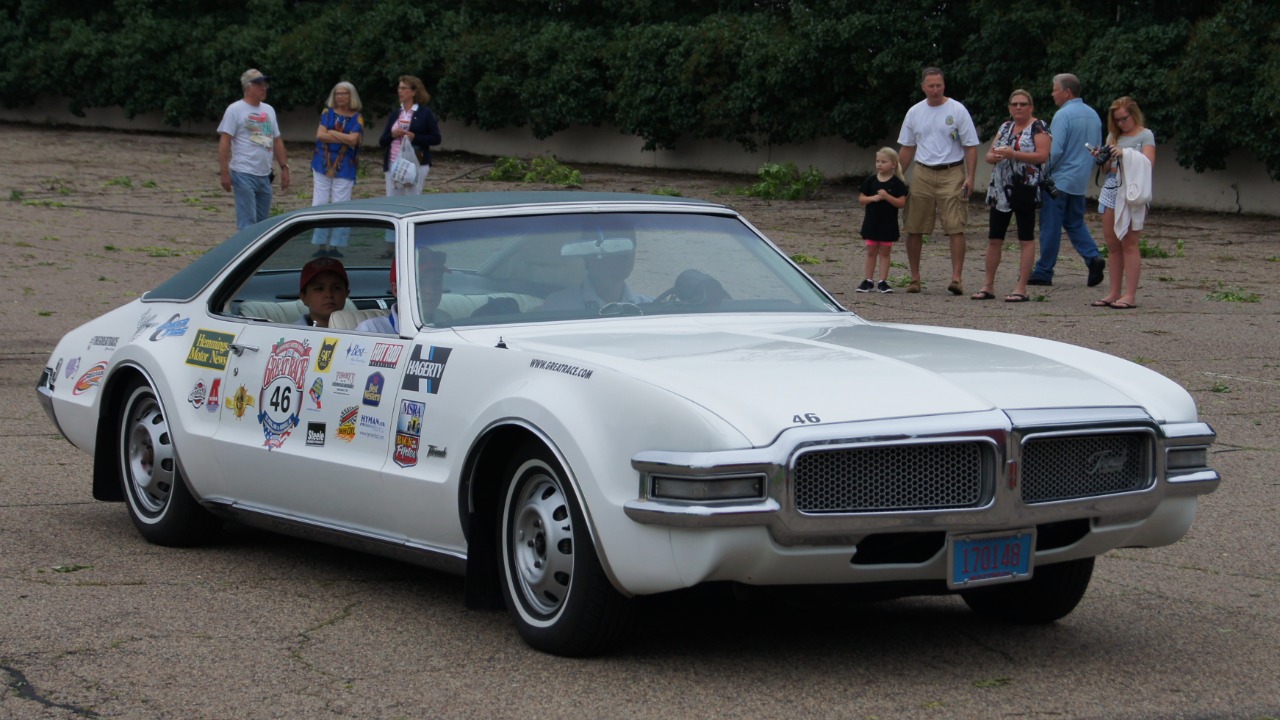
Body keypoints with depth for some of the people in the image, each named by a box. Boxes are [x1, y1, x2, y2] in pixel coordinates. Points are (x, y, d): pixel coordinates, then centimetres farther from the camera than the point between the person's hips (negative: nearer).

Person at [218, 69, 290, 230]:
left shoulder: (269, 110, 15)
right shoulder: (235, 110, -6)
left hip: (265, 175, 7)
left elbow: (277, 141, 20)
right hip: (244, 174, -7)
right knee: (247, 223, -11)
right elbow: (224, 142, -10)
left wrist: (284, 168, 14)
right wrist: (225, 173, -16)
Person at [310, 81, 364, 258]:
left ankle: (335, 246, 1)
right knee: (320, 205, 0)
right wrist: (344, 139, -10)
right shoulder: (328, 113, 7)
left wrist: (331, 133, -7)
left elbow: (353, 139, -12)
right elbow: (320, 135, -6)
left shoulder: (357, 118, 3)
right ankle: (321, 245, 5)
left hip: (344, 169, -2)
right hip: (322, 165, 2)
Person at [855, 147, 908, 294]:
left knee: (884, 252, 4)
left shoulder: (897, 183, -6)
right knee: (871, 251, 7)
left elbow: (901, 202, -11)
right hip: (871, 221, 2)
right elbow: (861, 199, 3)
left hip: (888, 224, -2)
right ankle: (868, 280, 11)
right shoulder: (870, 180, 2)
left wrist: (887, 197, -24)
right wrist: (873, 198, -16)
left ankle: (883, 281, 8)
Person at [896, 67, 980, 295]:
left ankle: (957, 278, -11)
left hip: (951, 174, -4)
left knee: (956, 227, -10)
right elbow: (907, 148, 17)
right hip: (922, 174, 4)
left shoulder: (957, 110, -2)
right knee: (914, 229, 5)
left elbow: (970, 146, -2)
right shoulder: (914, 112, 9)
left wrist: (970, 178, -10)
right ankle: (914, 277, 15)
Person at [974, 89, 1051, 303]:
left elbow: (1042, 156, -14)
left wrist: (1013, 154, -20)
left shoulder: (1038, 127, -2)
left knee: (1025, 238, -2)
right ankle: (988, 286, 13)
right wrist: (994, 156, -7)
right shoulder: (1005, 127, 18)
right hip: (1000, 189, 7)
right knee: (994, 238, 7)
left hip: (1025, 189, -7)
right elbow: (989, 155, 17)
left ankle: (1021, 288, -2)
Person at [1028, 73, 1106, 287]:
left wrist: (1043, 173, -7)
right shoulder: (1093, 115, 9)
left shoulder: (1063, 115, -15)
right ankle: (1093, 257, -3)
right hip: (1080, 181, 8)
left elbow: (1054, 151, -20)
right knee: (1075, 223, 17)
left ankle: (1043, 272, 5)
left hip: (1059, 180, -8)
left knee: (1050, 226, 0)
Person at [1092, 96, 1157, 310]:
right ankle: (1115, 293, 10)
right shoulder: (1114, 136, 18)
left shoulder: (1145, 136, 2)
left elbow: (1148, 163, -11)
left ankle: (1130, 295, -10)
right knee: (1112, 243, 5)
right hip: (1111, 188, 6)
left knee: (1129, 243, -9)